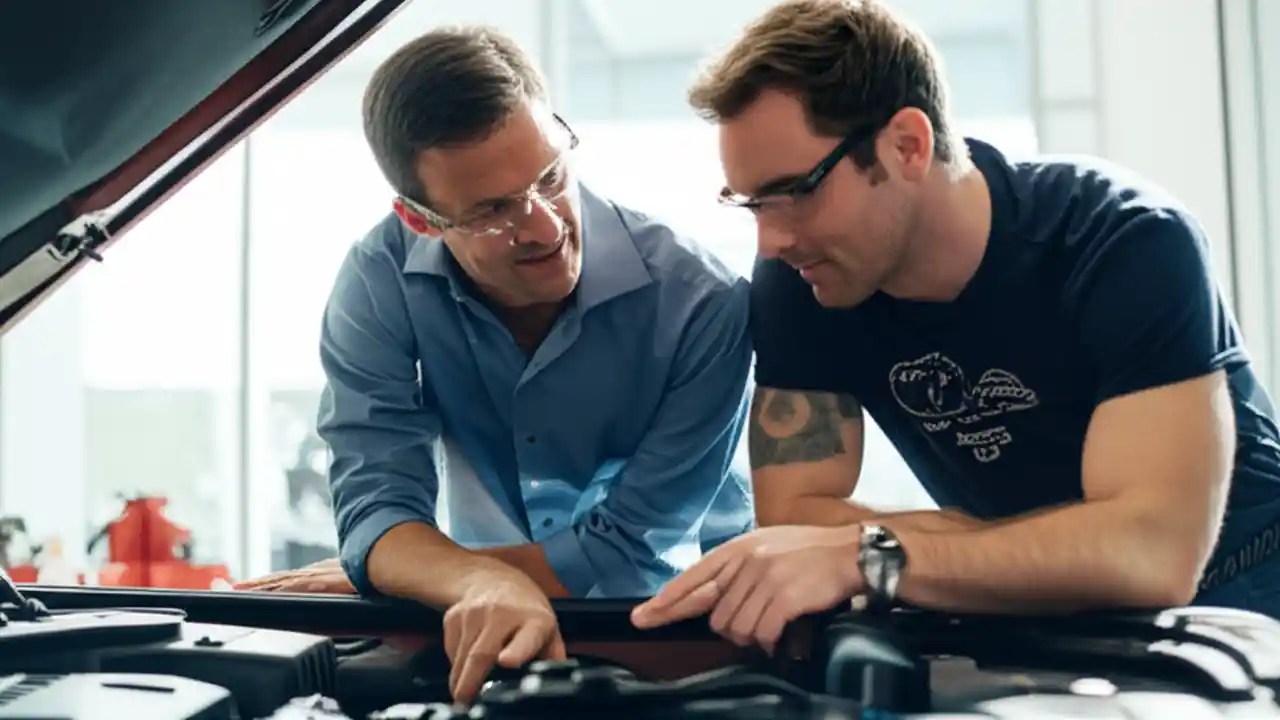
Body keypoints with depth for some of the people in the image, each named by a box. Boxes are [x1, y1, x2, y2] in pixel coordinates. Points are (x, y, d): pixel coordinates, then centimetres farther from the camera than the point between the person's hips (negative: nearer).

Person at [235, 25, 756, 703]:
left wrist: (359, 576, -14)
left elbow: (623, 552, -17)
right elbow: (377, 507, -16)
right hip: (490, 619, 2)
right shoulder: (380, 283, -12)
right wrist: (488, 584, -37)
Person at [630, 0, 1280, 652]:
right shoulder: (797, 279, -15)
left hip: (1227, 604, -2)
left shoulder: (1129, 243, -26)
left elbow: (1155, 553, -35)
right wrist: (1069, 544, -26)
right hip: (1030, 621, 3)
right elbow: (791, 516, -18)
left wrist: (869, 556, -44)